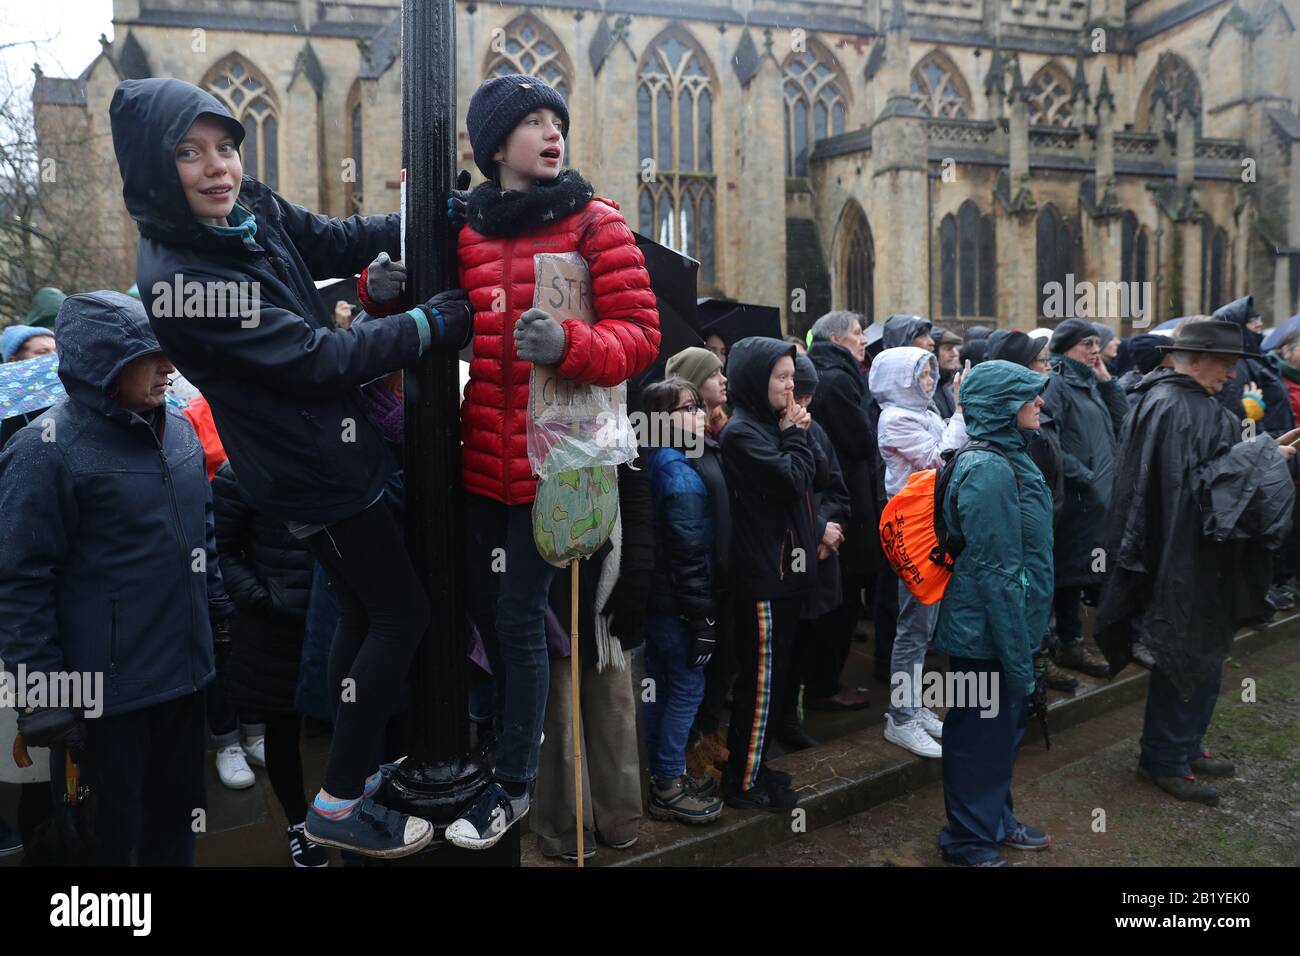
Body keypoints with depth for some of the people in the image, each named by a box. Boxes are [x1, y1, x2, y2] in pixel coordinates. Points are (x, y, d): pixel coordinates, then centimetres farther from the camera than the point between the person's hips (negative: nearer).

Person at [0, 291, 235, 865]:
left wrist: (220, 611, 17)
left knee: (176, 813, 20)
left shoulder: (177, 429, 6)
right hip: (105, 688, -6)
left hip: (185, 669, 6)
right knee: (110, 827, 10)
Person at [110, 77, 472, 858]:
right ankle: (340, 806, 14)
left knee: (365, 610, 19)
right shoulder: (178, 279, -24)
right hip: (314, 472, -8)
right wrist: (432, 324, -18)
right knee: (403, 614, 1)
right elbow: (316, 359, -25)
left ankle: (361, 763, 38)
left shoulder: (253, 211, -1)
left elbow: (341, 241, 11)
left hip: (334, 446, 8)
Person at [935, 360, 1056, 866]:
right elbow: (997, 572, -24)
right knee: (982, 736, 7)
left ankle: (996, 820, 40)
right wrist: (1017, 655, -20)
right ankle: (969, 843, 25)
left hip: (1009, 625, 9)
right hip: (989, 633, -9)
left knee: (1004, 728, 22)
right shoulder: (990, 471, -23)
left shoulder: (1010, 458, 8)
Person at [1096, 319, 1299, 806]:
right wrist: (1260, 456, -14)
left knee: (1201, 653, 18)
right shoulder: (1175, 408, -20)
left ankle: (1185, 747, 31)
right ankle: (1164, 760, 15)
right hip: (1184, 559, -10)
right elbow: (1197, 481, -24)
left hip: (1198, 554, 10)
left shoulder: (1189, 400, 11)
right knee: (1189, 657, 1)